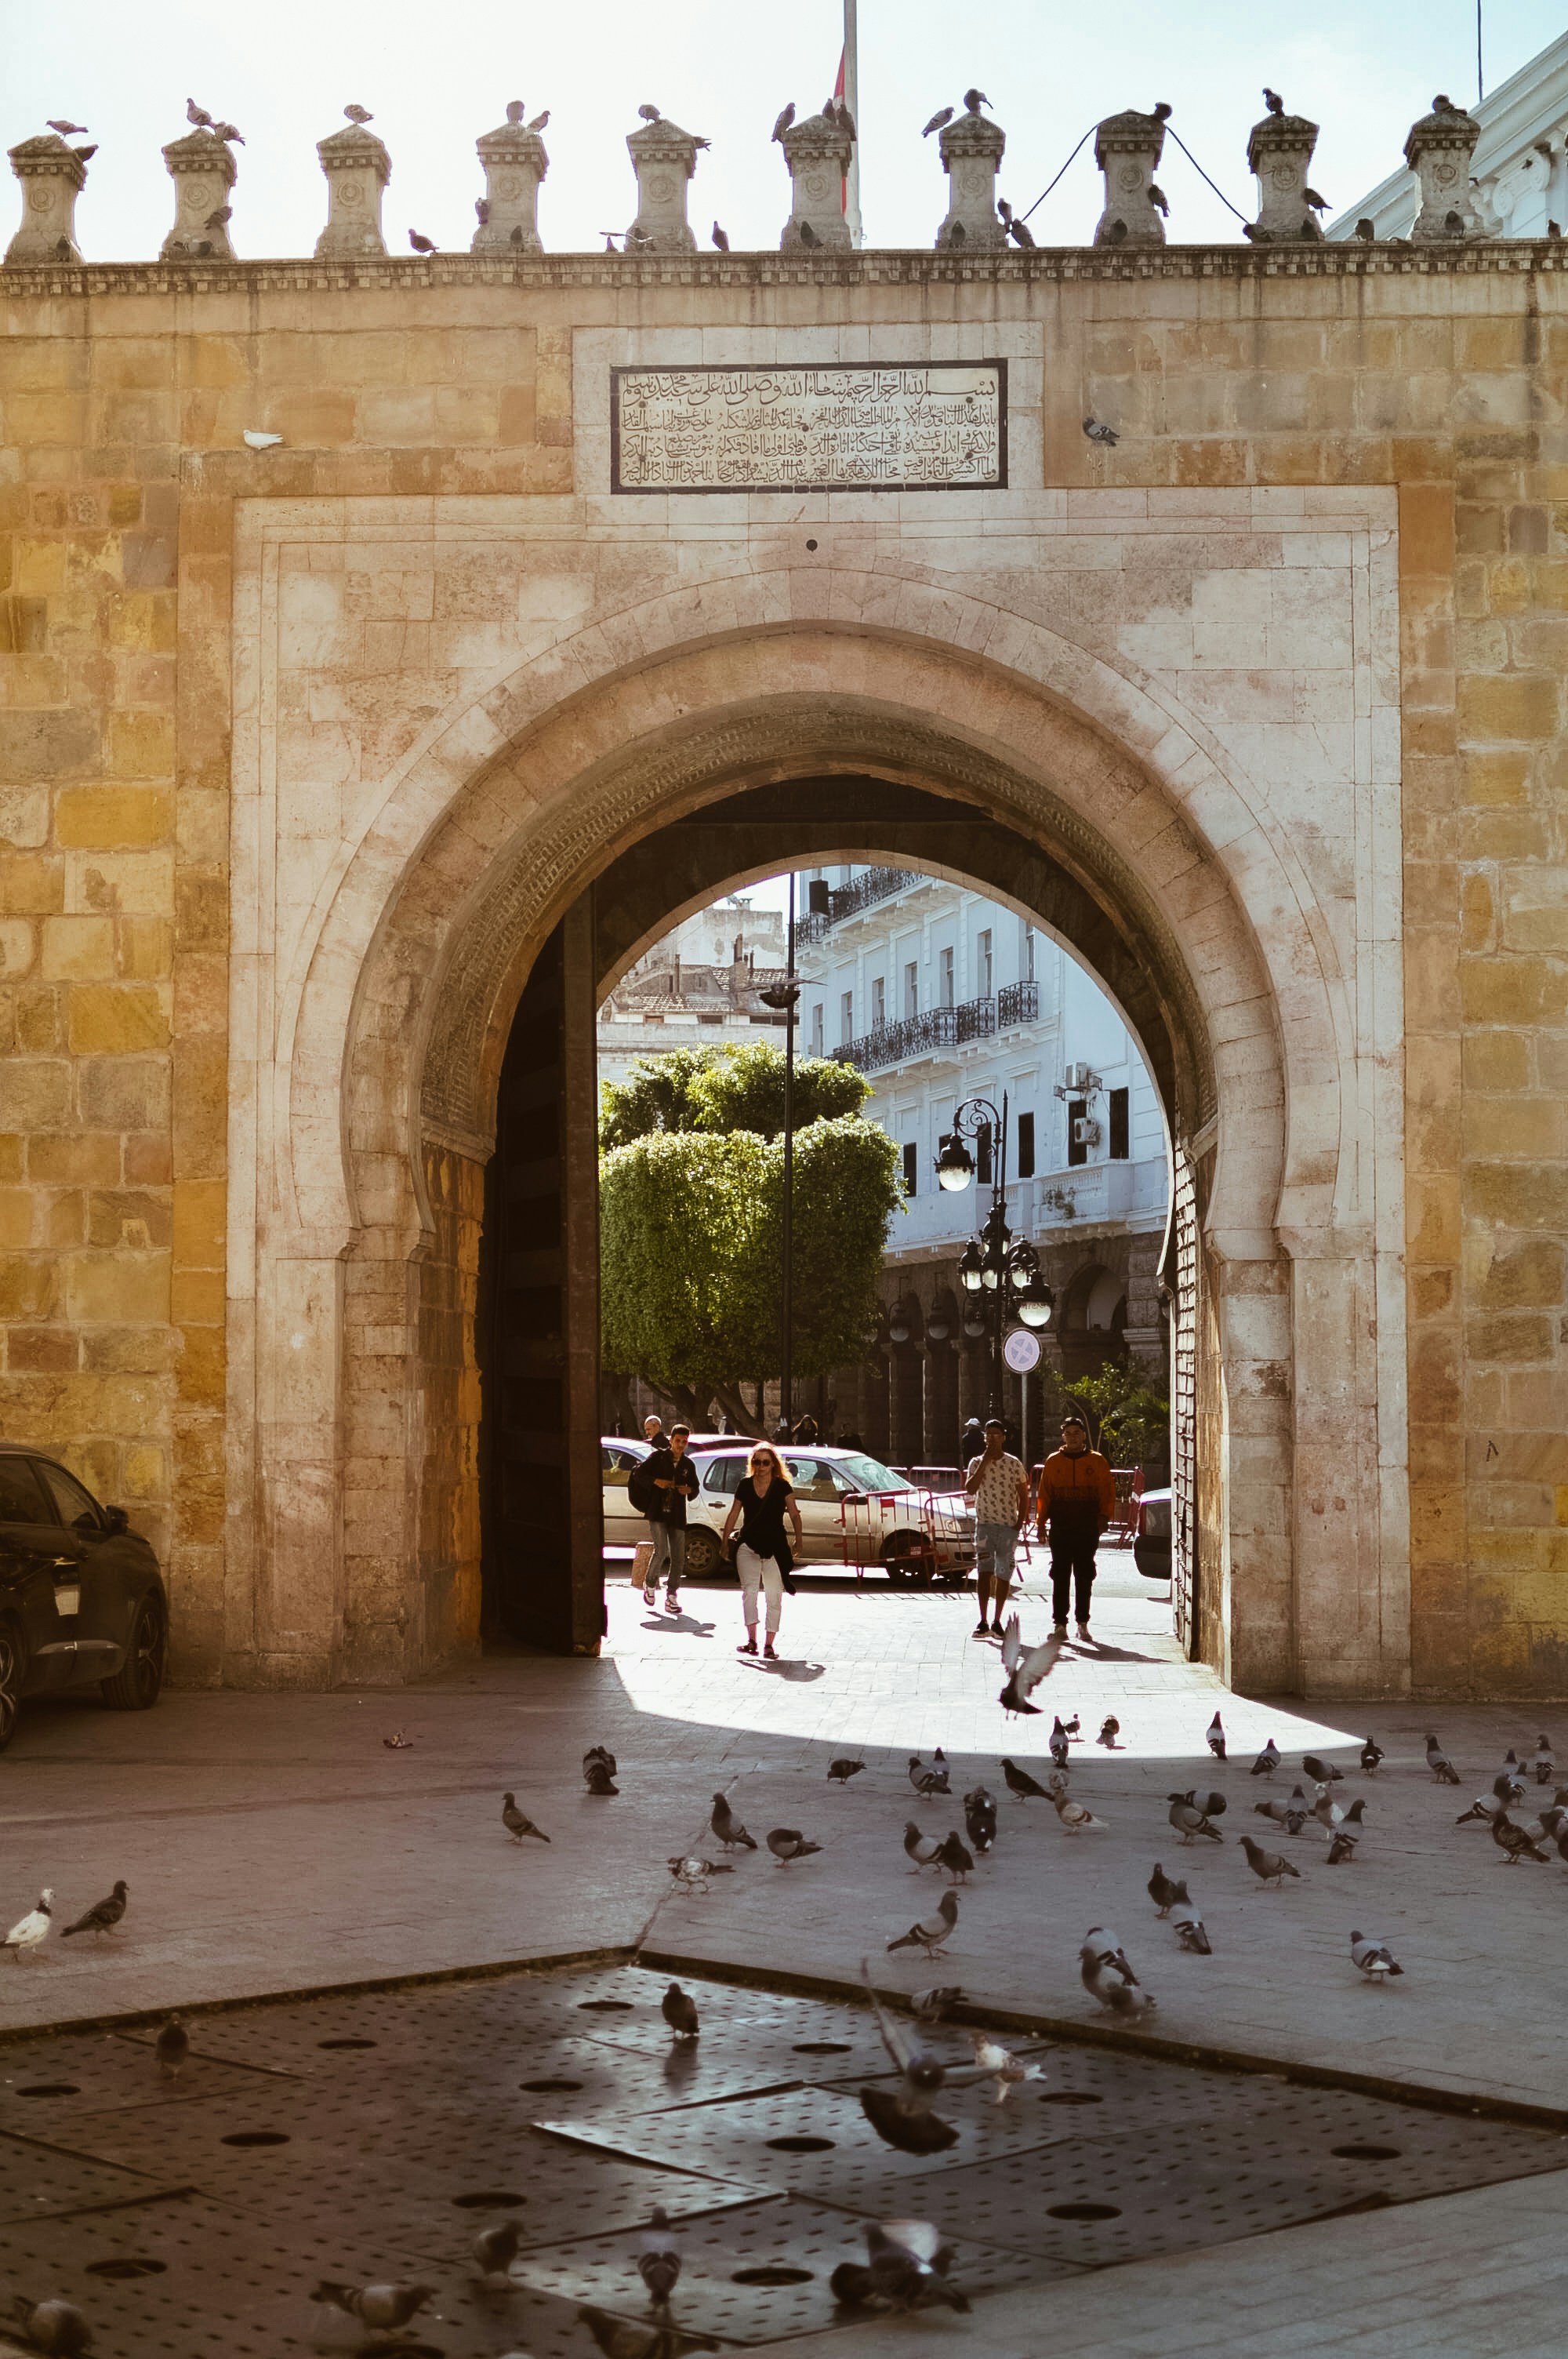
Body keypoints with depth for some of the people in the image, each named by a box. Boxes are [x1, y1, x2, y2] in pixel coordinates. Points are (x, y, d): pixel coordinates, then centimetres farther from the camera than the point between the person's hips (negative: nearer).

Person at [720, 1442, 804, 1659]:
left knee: (774, 1597, 2)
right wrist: (725, 1541, 9)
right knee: (749, 1590, -13)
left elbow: (794, 1515, -3)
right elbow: (733, 1515, 10)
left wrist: (798, 1539, -13)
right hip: (748, 1546, 1)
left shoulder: (782, 1486, -1)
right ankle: (751, 1639, -16)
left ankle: (769, 1645, 8)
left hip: (775, 1548, -1)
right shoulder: (745, 1485, 4)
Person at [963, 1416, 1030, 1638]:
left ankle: (997, 1621, 11)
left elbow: (1023, 1496, 8)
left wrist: (1019, 1523, -2)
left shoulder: (1014, 1464, 4)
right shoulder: (977, 1463, 3)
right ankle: (983, 1621, -11)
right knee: (984, 1571, -11)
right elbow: (970, 1489, -13)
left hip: (1008, 1526, 1)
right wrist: (984, 1463, -13)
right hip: (985, 1524, -1)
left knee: (1004, 1574, 3)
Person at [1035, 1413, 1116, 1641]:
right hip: (1060, 1528, 0)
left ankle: (1083, 1622, 11)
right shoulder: (1053, 1461, 7)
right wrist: (1042, 1522, 3)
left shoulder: (1096, 1461, 6)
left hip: (1087, 1528, 0)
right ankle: (1060, 1622, 2)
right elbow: (1044, 1494, 8)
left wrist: (1104, 1516, -7)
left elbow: (1108, 1490, 6)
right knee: (1060, 1576, -1)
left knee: (1084, 1576, 4)